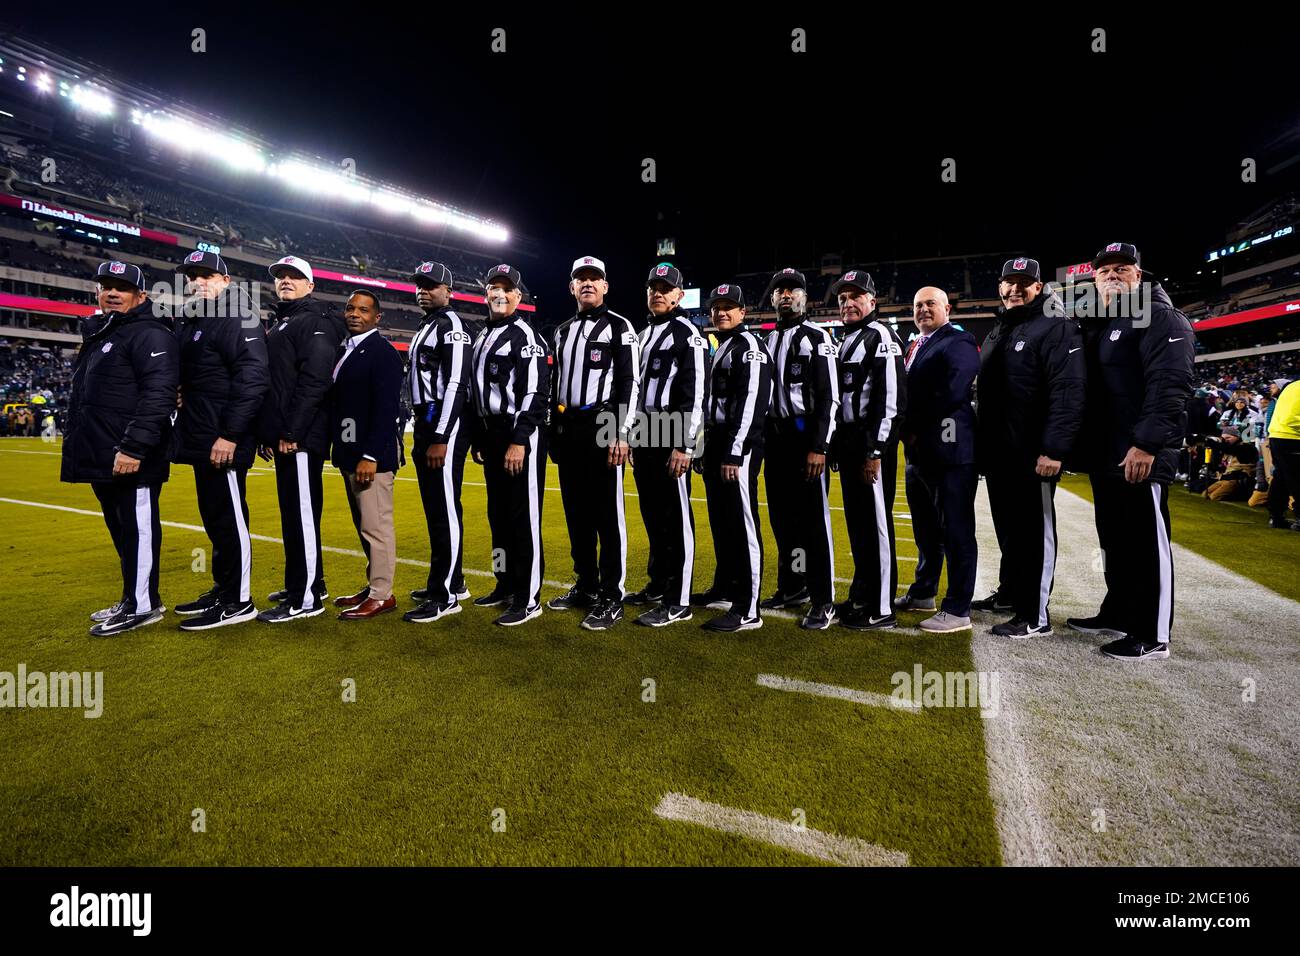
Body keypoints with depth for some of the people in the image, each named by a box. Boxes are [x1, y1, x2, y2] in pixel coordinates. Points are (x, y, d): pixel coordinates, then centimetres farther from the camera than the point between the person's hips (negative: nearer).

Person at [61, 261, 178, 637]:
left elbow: (158, 394, -22)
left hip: (132, 460, -10)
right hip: (102, 459, 10)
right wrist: (77, 443, 24)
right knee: (120, 529, 16)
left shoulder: (148, 334, -10)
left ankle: (141, 606, 5)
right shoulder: (98, 334, 22)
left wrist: (133, 447, -26)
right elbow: (86, 399, 28)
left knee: (137, 528, -3)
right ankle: (133, 598, 26)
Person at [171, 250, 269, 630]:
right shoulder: (189, 321, 19)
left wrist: (229, 435, -23)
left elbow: (252, 379, -20)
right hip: (201, 440, 10)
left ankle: (237, 602, 4)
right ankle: (222, 589, 27)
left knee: (229, 518, -5)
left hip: (224, 441, -10)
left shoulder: (237, 318, -11)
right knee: (214, 517, 16)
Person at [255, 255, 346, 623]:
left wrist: (291, 432, -22)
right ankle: (309, 583, 25)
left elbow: (314, 382, -18)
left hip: (300, 438, -10)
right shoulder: (279, 324, 25)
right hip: (282, 437, 10)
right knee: (293, 513, 15)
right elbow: (272, 382, 23)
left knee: (301, 514, -8)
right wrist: (266, 433, 17)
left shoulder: (315, 321, -6)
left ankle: (306, 598, -2)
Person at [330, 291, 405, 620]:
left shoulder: (382, 352, -10)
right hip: (348, 454, 9)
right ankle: (373, 586, 25)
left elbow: (387, 409, -17)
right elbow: (338, 402, 18)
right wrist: (337, 447, 11)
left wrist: (370, 456, -21)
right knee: (364, 525, 14)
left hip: (371, 455, -9)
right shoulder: (343, 350, 17)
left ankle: (381, 595, 4)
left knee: (375, 525, -5)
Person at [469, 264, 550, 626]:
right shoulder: (482, 339, 19)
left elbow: (535, 393, -17)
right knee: (498, 514, 15)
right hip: (492, 434, 9)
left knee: (524, 517, -6)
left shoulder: (525, 336, -8)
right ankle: (506, 584, 28)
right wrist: (477, 440, 20)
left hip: (521, 435, -9)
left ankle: (528, 599, 1)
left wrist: (519, 441, -22)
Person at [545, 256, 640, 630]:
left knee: (607, 513, -5)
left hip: (601, 425, -7)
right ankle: (586, 586, 22)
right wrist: (553, 431, 15)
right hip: (566, 427, 7)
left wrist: (621, 434, -17)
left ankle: (611, 598, 2)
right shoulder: (563, 331, 19)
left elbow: (630, 383, -9)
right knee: (576, 512, 10)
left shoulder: (619, 327, -1)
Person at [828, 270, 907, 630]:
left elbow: (890, 397, -17)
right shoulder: (846, 340, 19)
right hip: (848, 440, 9)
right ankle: (861, 596, 27)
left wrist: (876, 451, -21)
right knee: (856, 522, 14)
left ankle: (882, 609, 4)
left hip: (871, 443, -9)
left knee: (876, 522, -5)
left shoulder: (880, 336, -9)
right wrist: (839, 444, 16)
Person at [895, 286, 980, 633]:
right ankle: (923, 592, 31)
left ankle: (958, 610, 4)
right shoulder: (916, 347, 20)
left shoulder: (958, 343, -7)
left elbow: (952, 393, -19)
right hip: (917, 451, 9)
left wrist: (916, 429, -12)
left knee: (956, 532, -3)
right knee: (925, 529, 18)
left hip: (949, 449, -9)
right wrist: (908, 432, 2)